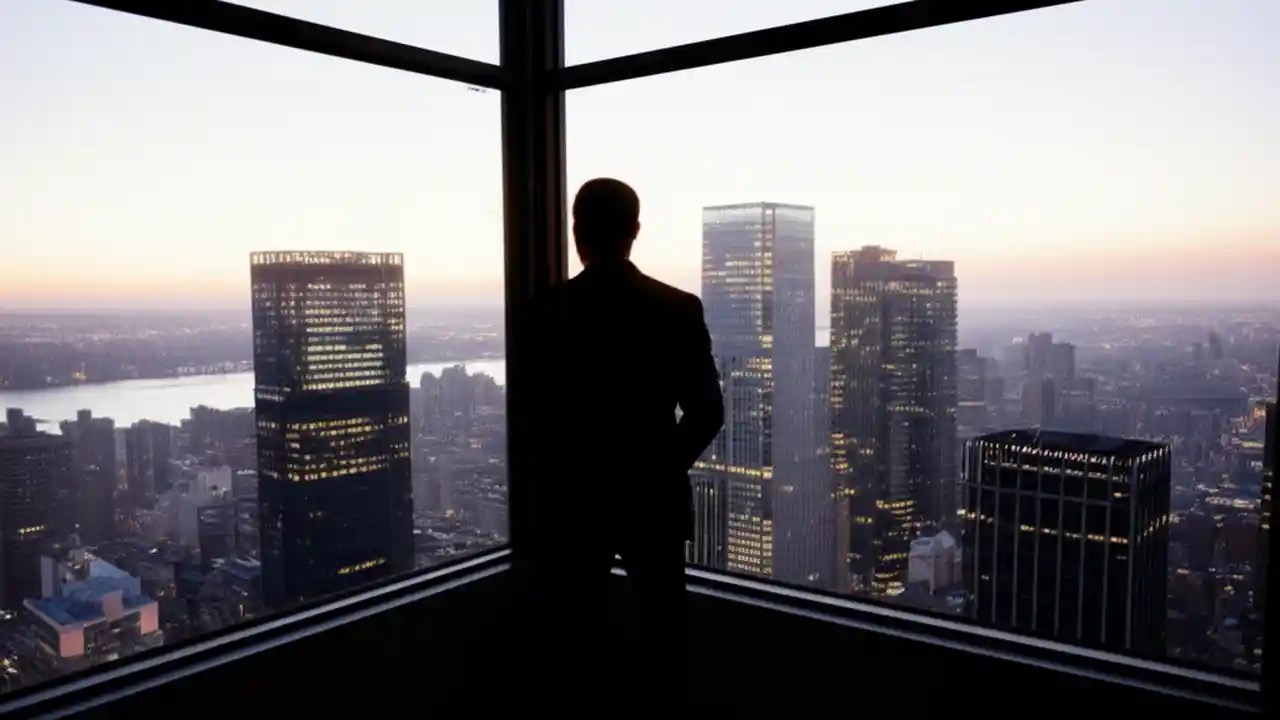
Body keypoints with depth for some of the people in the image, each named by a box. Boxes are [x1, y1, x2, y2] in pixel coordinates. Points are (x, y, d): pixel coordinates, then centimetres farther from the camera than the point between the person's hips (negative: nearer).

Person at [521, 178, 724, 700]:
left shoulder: (547, 311, -8)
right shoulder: (678, 309, -7)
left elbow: (533, 412, -6)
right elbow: (707, 412, -5)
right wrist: (665, 465, 11)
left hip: (571, 500, 0)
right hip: (653, 498, 1)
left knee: (573, 637, 11)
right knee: (658, 637, 13)